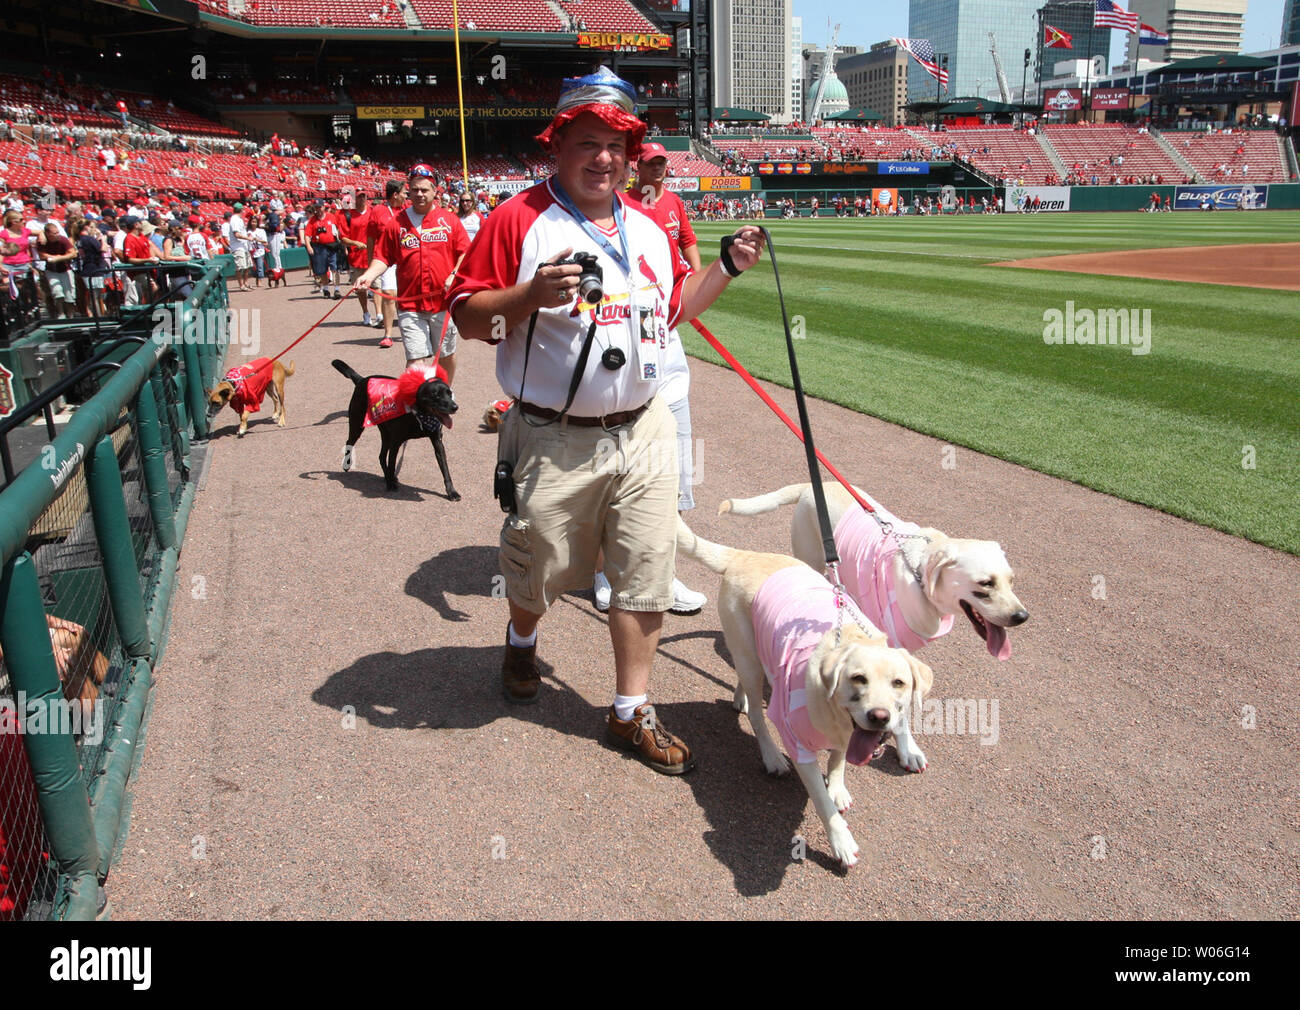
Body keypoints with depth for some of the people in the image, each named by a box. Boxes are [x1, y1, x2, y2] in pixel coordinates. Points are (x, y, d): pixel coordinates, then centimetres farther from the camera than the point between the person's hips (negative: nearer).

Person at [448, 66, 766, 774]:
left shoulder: (649, 229, 13)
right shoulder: (519, 220, -6)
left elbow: (670, 310, 23)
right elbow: (468, 318, -7)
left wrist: (726, 268, 11)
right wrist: (531, 294, -24)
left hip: (643, 432, 5)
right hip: (552, 442, -4)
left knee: (645, 572, 4)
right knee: (539, 567, 12)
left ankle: (630, 712, 18)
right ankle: (521, 641, 47)